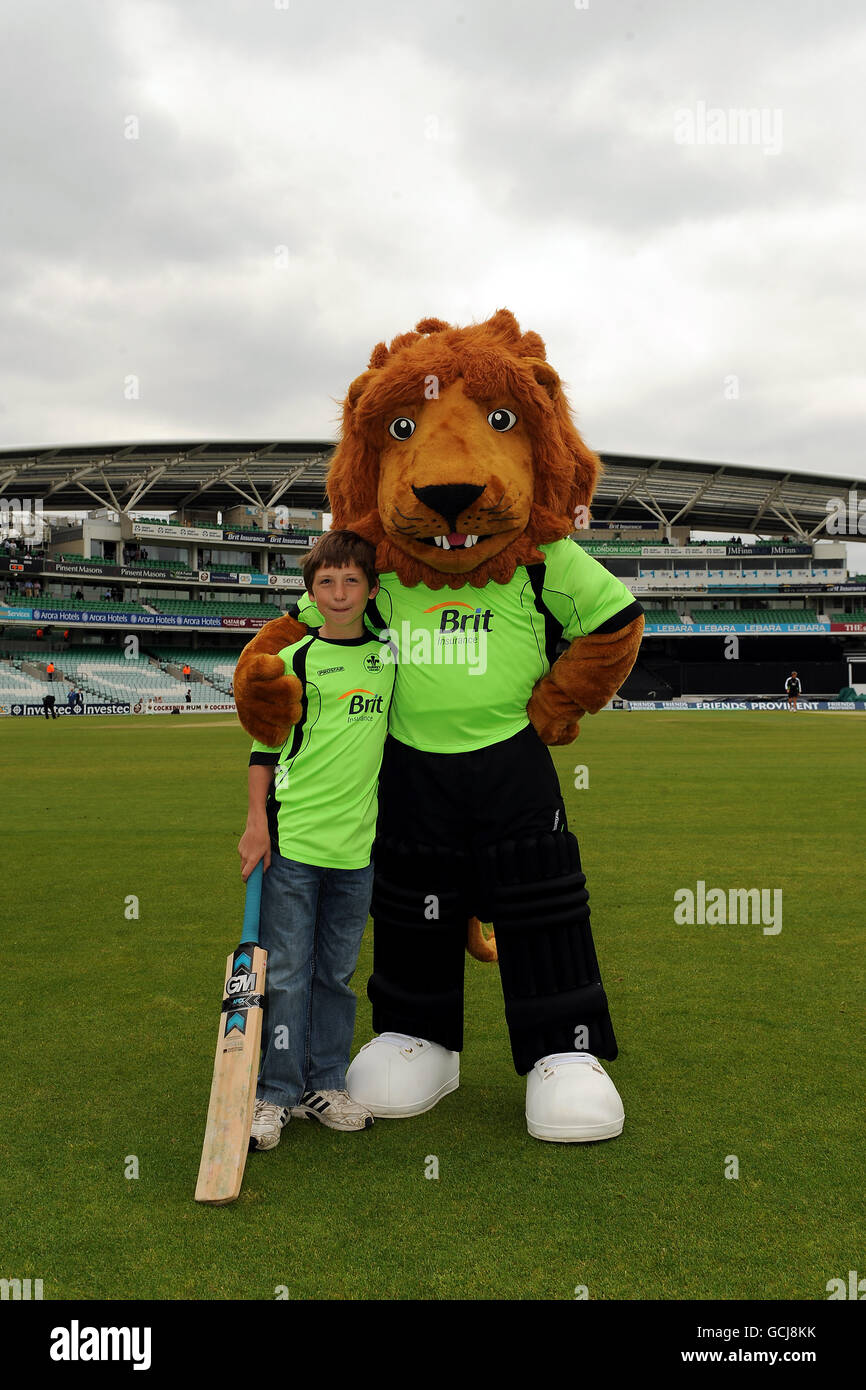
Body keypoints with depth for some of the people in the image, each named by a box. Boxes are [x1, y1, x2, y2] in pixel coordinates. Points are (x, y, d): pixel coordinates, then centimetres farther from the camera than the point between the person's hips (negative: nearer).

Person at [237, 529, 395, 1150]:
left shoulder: (388, 656, 8)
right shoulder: (294, 661, -1)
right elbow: (264, 746, 1)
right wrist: (257, 823, -4)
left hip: (358, 842, 3)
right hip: (293, 837, -3)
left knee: (337, 973, 12)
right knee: (286, 972, 2)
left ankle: (326, 1085, 24)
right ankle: (274, 1094, 14)